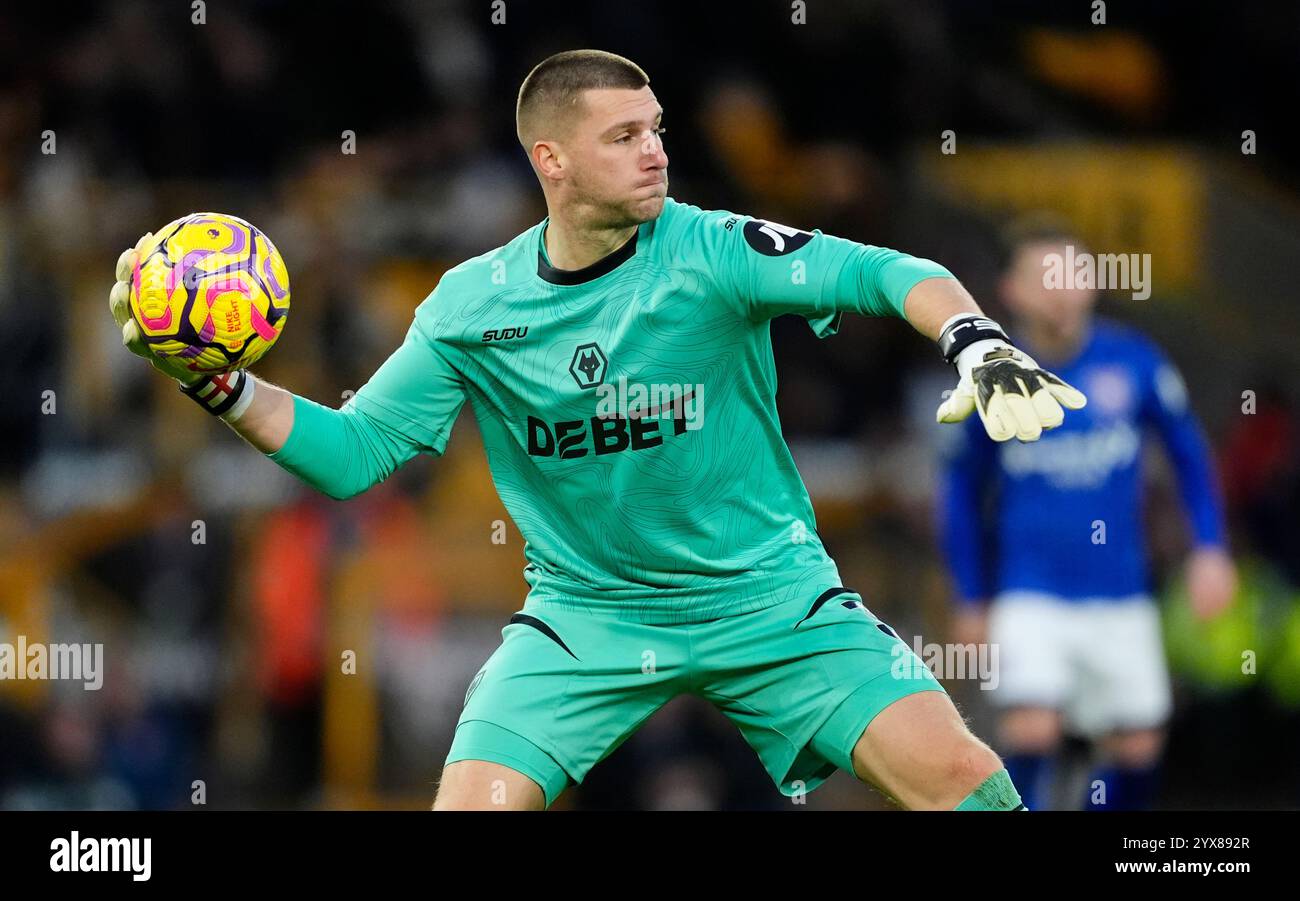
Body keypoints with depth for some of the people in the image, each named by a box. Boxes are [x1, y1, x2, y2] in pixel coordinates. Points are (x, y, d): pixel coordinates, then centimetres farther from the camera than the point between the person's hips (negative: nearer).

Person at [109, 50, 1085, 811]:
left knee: (956, 772, -15)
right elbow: (350, 452, 0)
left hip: (766, 595, -1)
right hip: (586, 611, 1)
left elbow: (885, 274, -25)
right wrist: (216, 383, -13)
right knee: (475, 803, -16)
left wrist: (977, 342, -45)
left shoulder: (711, 252, -15)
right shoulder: (472, 307, -6)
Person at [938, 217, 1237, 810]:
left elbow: (1189, 450, 9)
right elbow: (962, 489, 9)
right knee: (1032, 733, -19)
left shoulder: (1134, 361, -4)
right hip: (1030, 598, -2)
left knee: (1136, 750, 5)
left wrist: (1210, 549, 1)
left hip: (1121, 599, 2)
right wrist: (971, 600, 10)